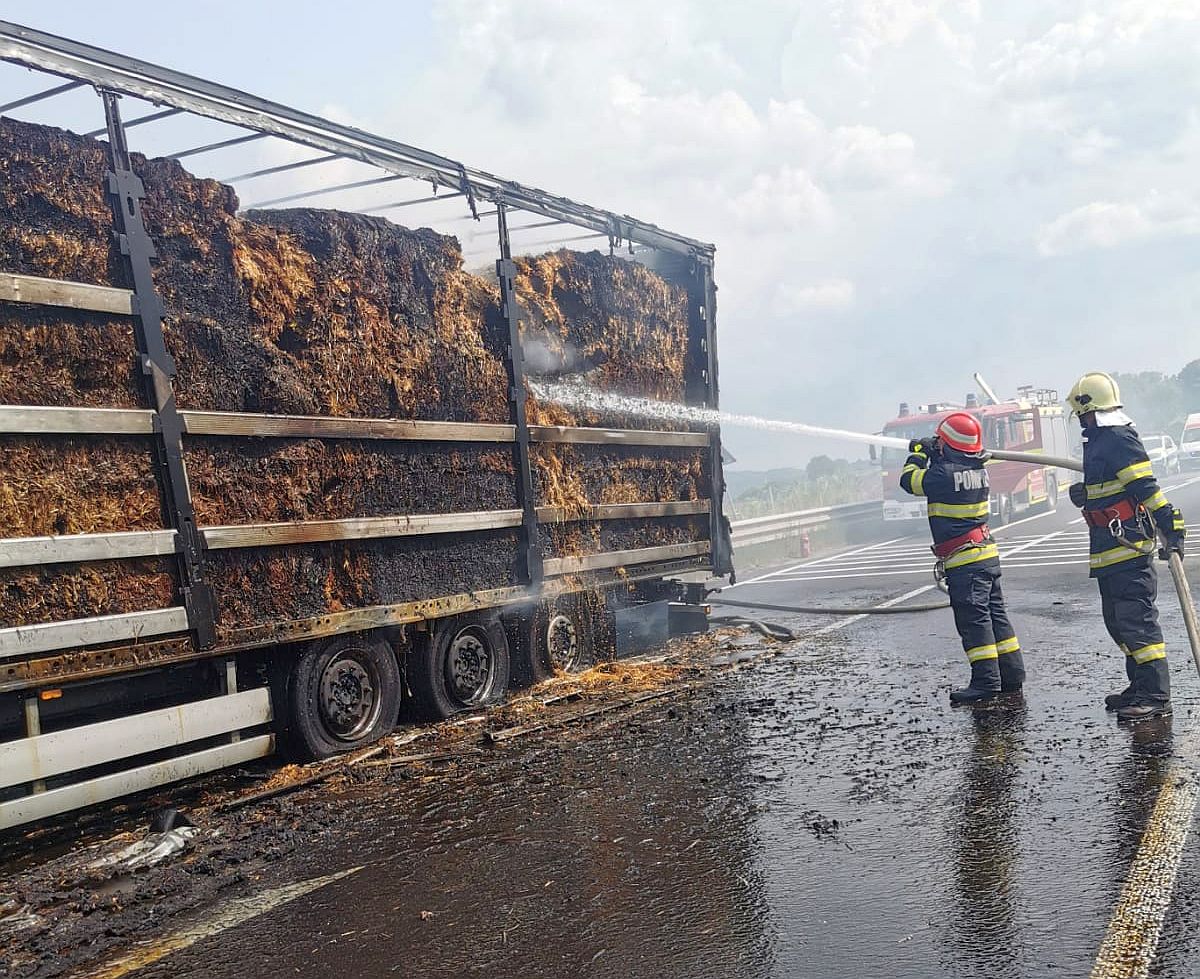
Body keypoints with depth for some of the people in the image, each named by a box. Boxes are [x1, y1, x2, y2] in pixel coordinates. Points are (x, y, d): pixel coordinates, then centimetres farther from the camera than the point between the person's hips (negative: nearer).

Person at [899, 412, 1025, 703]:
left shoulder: (944, 474, -17)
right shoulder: (979, 470, 6)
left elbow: (909, 481, -3)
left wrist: (918, 456, 12)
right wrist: (933, 454, 25)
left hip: (963, 561, -8)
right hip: (989, 555, 8)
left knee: (973, 618, -6)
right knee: (995, 614, 13)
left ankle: (986, 680, -7)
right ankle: (1012, 674, 19)